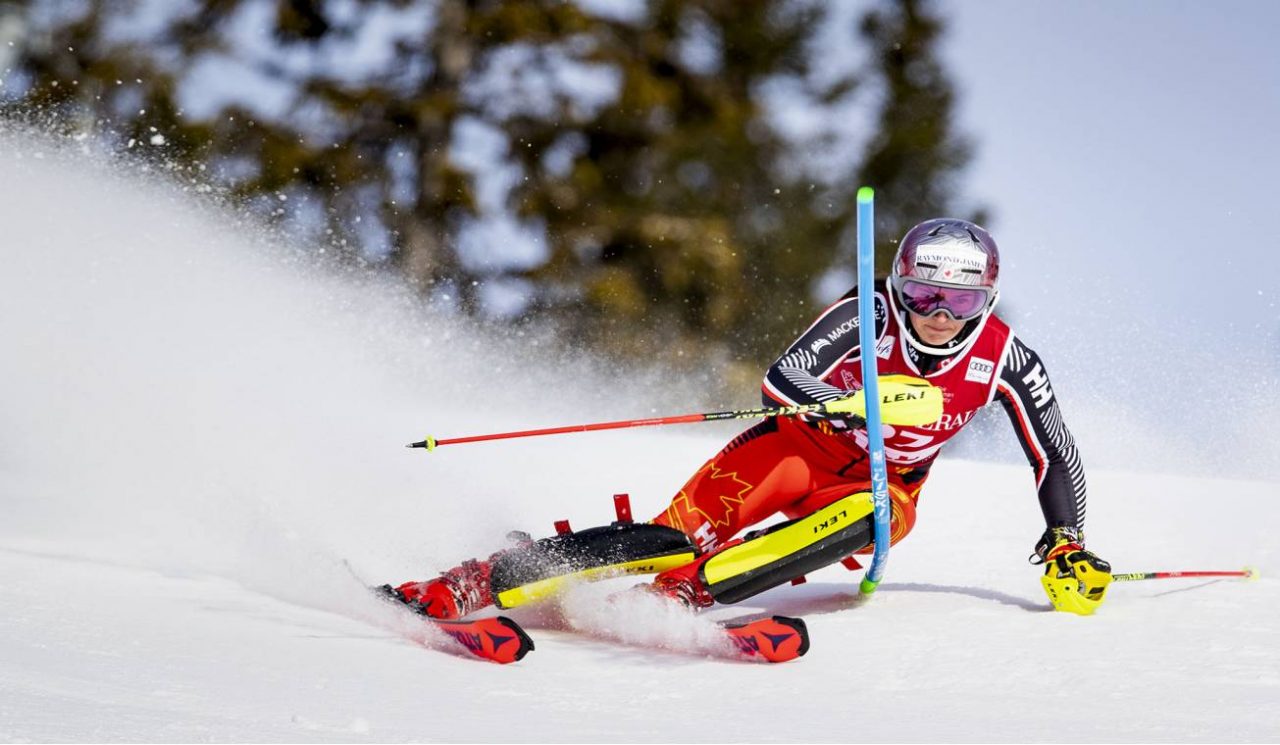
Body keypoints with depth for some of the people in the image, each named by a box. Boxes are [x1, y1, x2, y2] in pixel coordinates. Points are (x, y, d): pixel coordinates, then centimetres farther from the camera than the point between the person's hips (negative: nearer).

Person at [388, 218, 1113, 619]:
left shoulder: (1004, 358, -13)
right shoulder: (870, 314, -20)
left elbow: (1056, 454, 0)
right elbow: (783, 378, -32)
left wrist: (1069, 543, -7)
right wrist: (854, 405, -48)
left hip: (883, 483, 3)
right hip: (803, 445, -3)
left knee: (870, 517, -36)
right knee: (687, 529, -27)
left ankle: (684, 588, -45)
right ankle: (458, 589, -33)